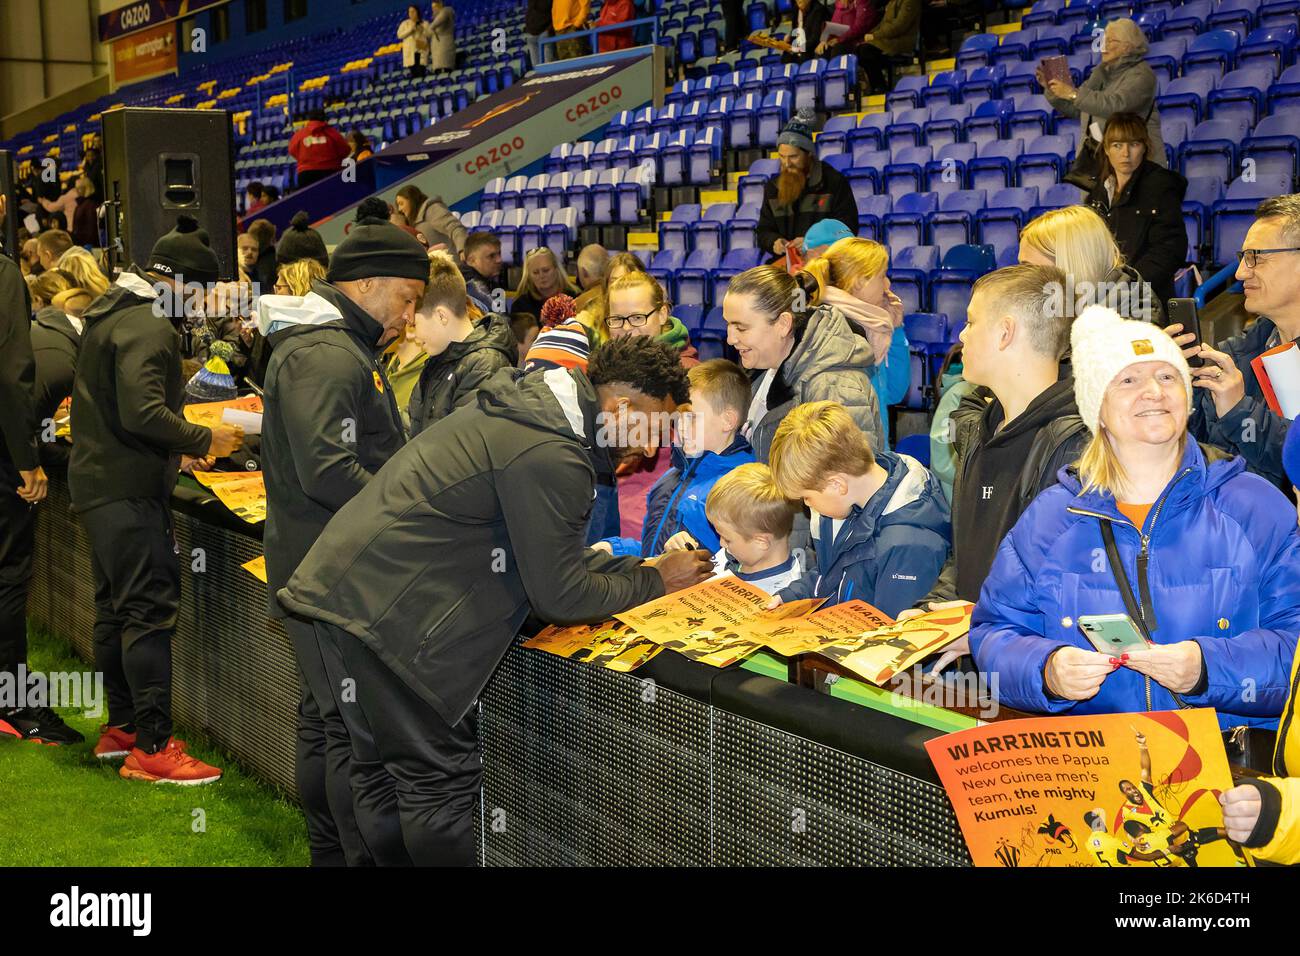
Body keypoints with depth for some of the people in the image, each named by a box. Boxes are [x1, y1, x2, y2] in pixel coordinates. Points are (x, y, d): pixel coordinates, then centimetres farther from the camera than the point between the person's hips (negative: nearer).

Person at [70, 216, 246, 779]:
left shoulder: (110, 314, 17)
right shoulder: (148, 327, -16)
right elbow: (143, 412, -27)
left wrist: (179, 444, 19)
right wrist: (203, 441, -15)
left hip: (98, 483, 11)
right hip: (129, 490, -11)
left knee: (116, 610, 16)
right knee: (151, 611, -10)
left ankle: (121, 728, 26)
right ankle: (152, 747, -9)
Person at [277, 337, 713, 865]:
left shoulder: (530, 404, 11)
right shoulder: (551, 456, -21)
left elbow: (543, 550, 19)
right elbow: (559, 596, -14)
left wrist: (635, 564, 10)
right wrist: (656, 580, -2)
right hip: (384, 612, -11)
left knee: (383, 768, 20)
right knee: (443, 779, -1)